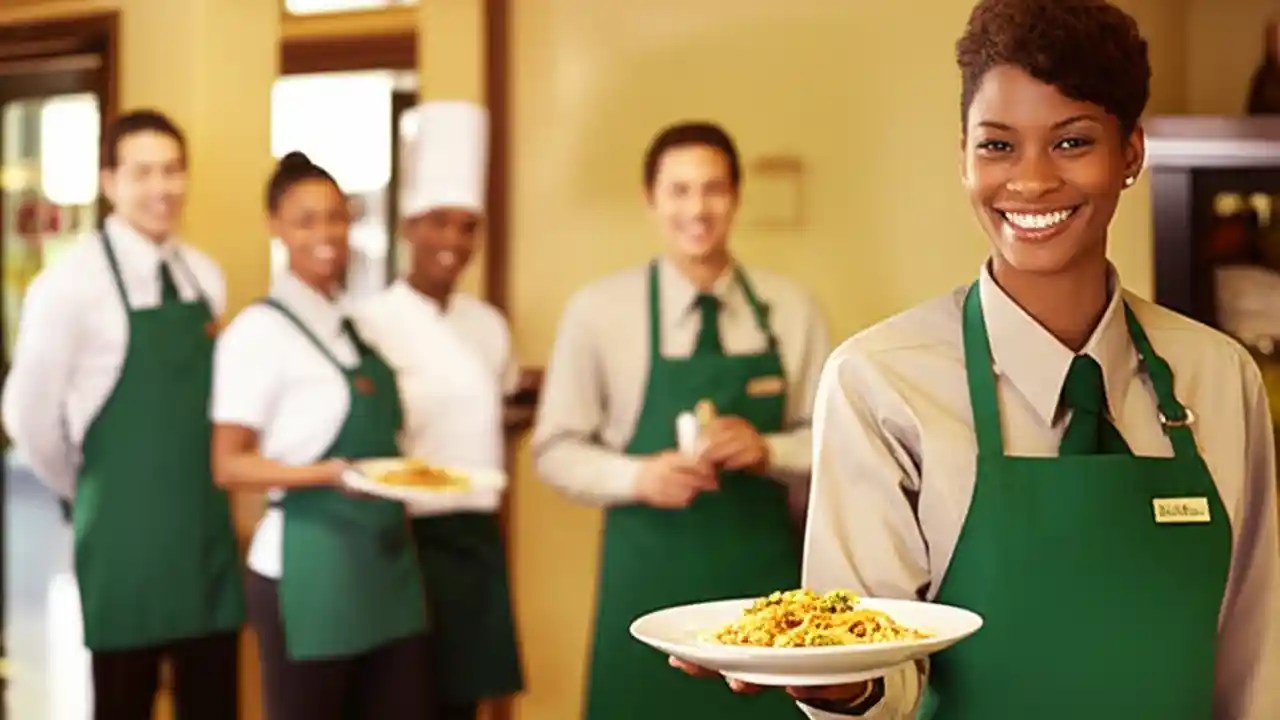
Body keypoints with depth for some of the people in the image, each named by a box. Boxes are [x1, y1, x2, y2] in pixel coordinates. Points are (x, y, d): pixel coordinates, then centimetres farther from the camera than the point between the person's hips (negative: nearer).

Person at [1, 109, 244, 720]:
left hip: (207, 532, 5)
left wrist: (200, 486, 11)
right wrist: (86, 492, 4)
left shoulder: (206, 278, 5)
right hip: (125, 534, -5)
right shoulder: (72, 284, -12)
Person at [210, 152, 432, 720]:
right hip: (307, 568, -7)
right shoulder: (259, 329, -10)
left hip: (389, 558, 7)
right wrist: (330, 474, -23)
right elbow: (229, 466, -12)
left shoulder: (357, 323, 11)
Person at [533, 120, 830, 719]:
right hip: (650, 578, -2)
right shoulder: (599, 310, -5)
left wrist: (766, 449, -16)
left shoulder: (790, 310, 1)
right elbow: (556, 450, -1)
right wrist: (638, 476, -18)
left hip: (762, 574, 2)